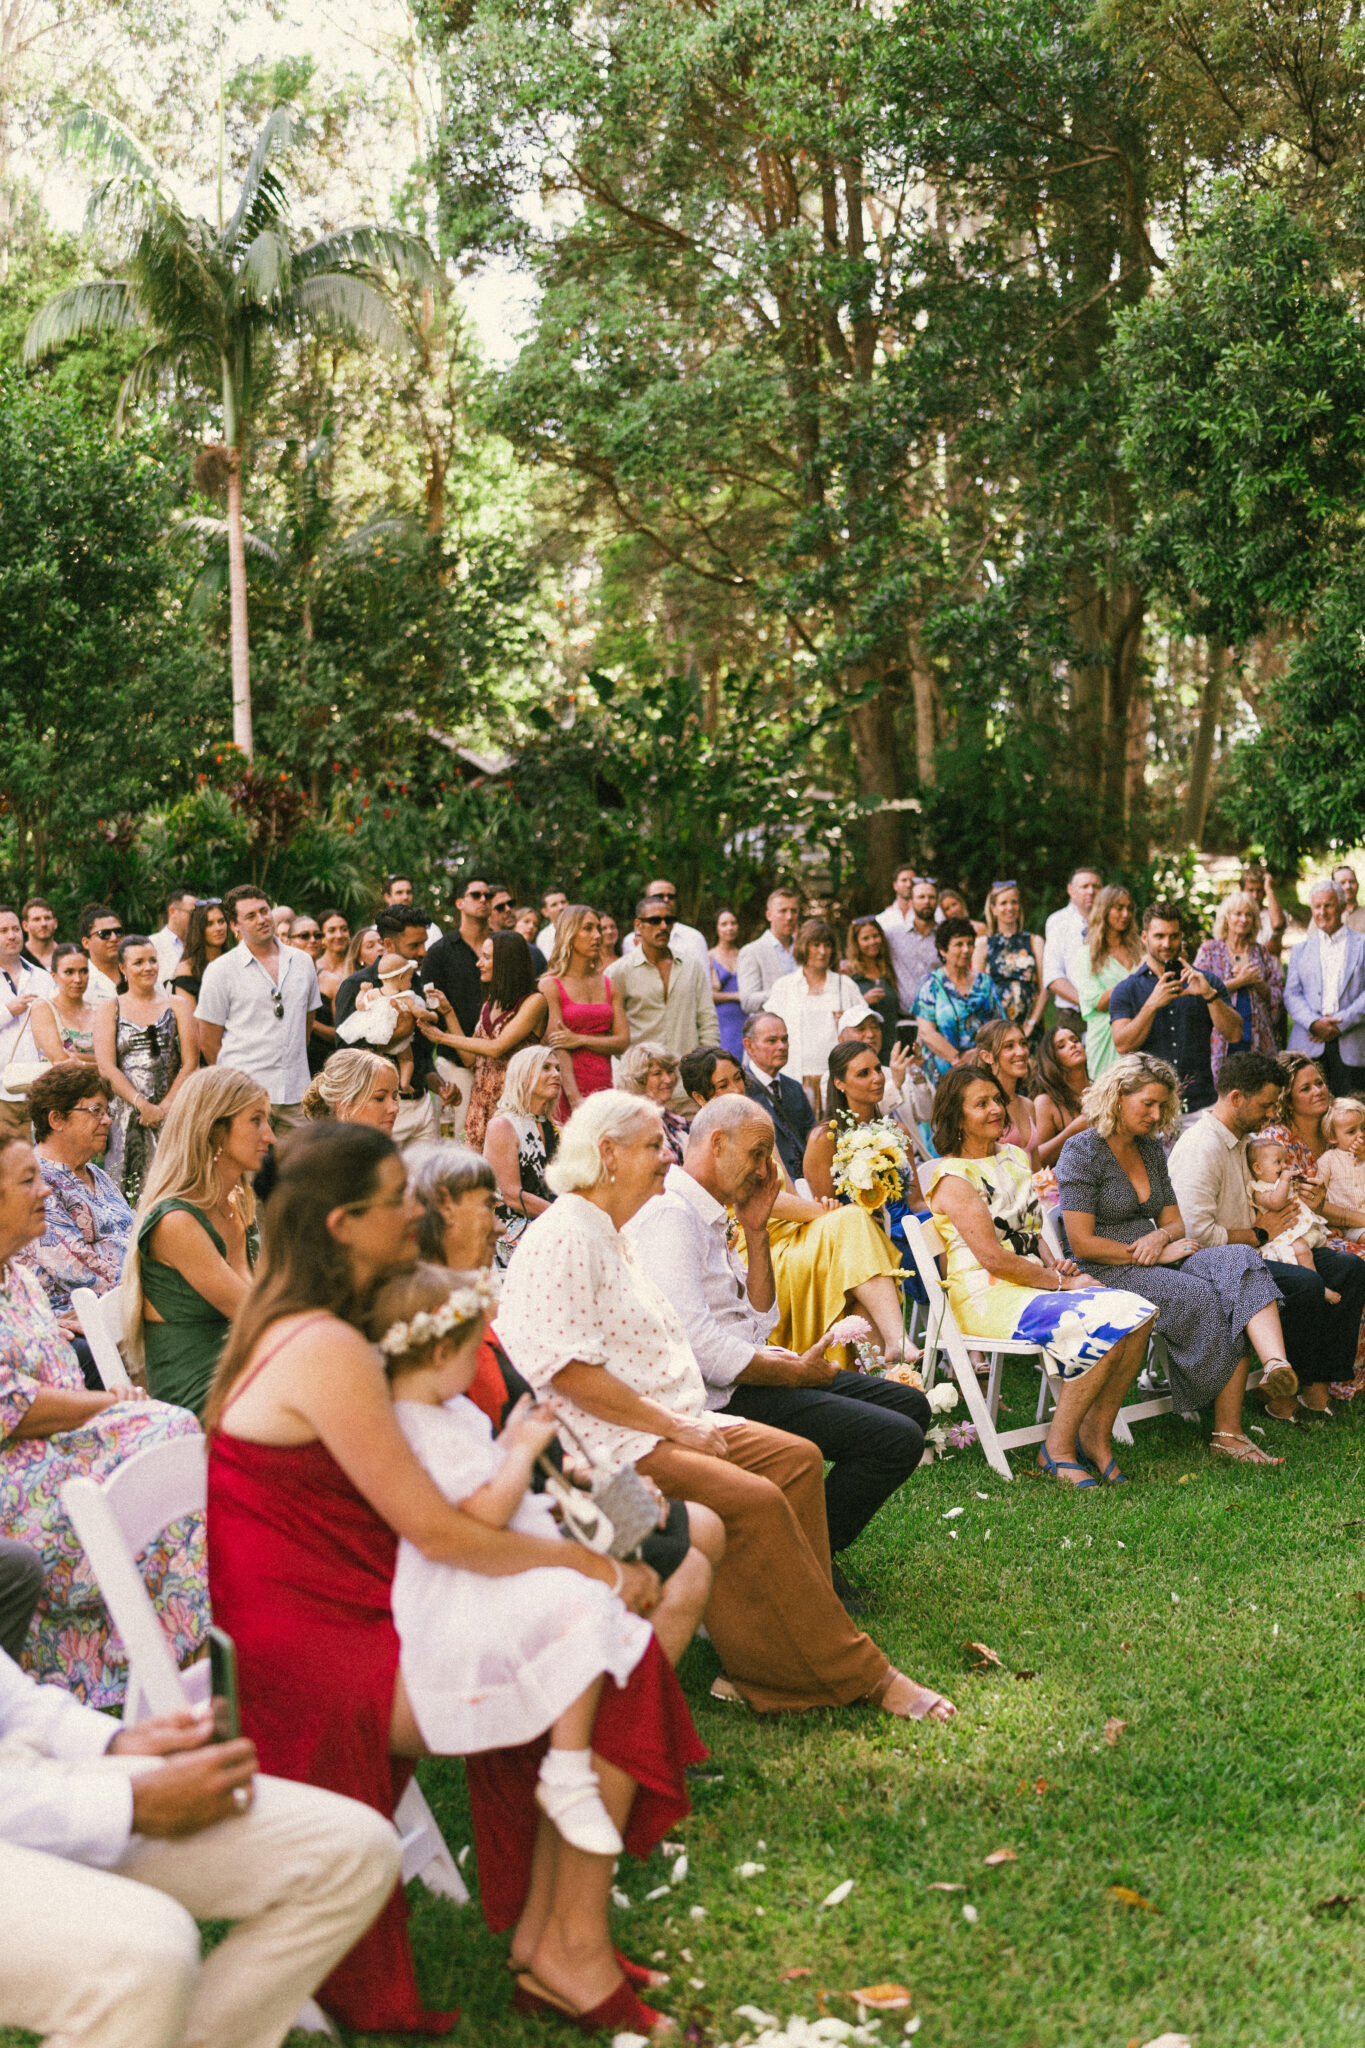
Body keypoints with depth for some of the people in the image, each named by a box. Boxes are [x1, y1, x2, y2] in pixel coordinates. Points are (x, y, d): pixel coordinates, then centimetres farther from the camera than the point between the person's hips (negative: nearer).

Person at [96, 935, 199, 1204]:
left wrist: (164, 1107, -9)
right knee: (126, 1189, -7)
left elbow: (190, 1063, 3)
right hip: (126, 1110, 0)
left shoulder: (178, 1005, 11)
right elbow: (106, 1067, -2)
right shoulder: (109, 1009, 9)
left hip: (172, 1110, 0)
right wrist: (143, 1105, -13)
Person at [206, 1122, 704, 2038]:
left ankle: (541, 1931, 5)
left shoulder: (300, 1328, 13)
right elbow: (437, 1529, -21)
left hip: (346, 1613, 10)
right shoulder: (327, 1351, -20)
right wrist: (593, 1565, -10)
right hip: (320, 1660, -10)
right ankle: (573, 1952, 1)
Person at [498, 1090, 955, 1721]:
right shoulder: (560, 1239, -13)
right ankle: (858, 1677, -14)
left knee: (795, 1458, -4)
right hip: (603, 1445, -11)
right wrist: (673, 1427, -18)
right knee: (752, 1500, -25)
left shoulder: (612, 1236, 20)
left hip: (663, 1422, 11)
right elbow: (568, 1372, -21)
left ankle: (772, 1667, -7)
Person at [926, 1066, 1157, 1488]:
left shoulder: (1015, 1157, 18)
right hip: (987, 1297, -8)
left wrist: (1056, 1264, 2)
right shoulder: (952, 1176, -8)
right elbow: (992, 1256, -14)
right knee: (1103, 1326, -28)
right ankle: (1058, 1448, -14)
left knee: (1136, 1313, -17)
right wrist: (1059, 1281, -12)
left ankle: (1097, 1437, -8)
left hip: (1035, 1284, 8)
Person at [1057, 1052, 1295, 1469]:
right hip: (1105, 1275, -6)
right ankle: (1227, 1431, -23)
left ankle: (1277, 1363, -45)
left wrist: (1160, 1237, -7)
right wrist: (1153, 1256, -12)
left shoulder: (1151, 1149, 17)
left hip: (1156, 1262, 6)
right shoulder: (1082, 1151, -6)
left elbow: (1174, 1222, 18)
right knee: (1205, 1301, -29)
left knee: (1238, 1261, -23)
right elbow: (1082, 1244, -12)